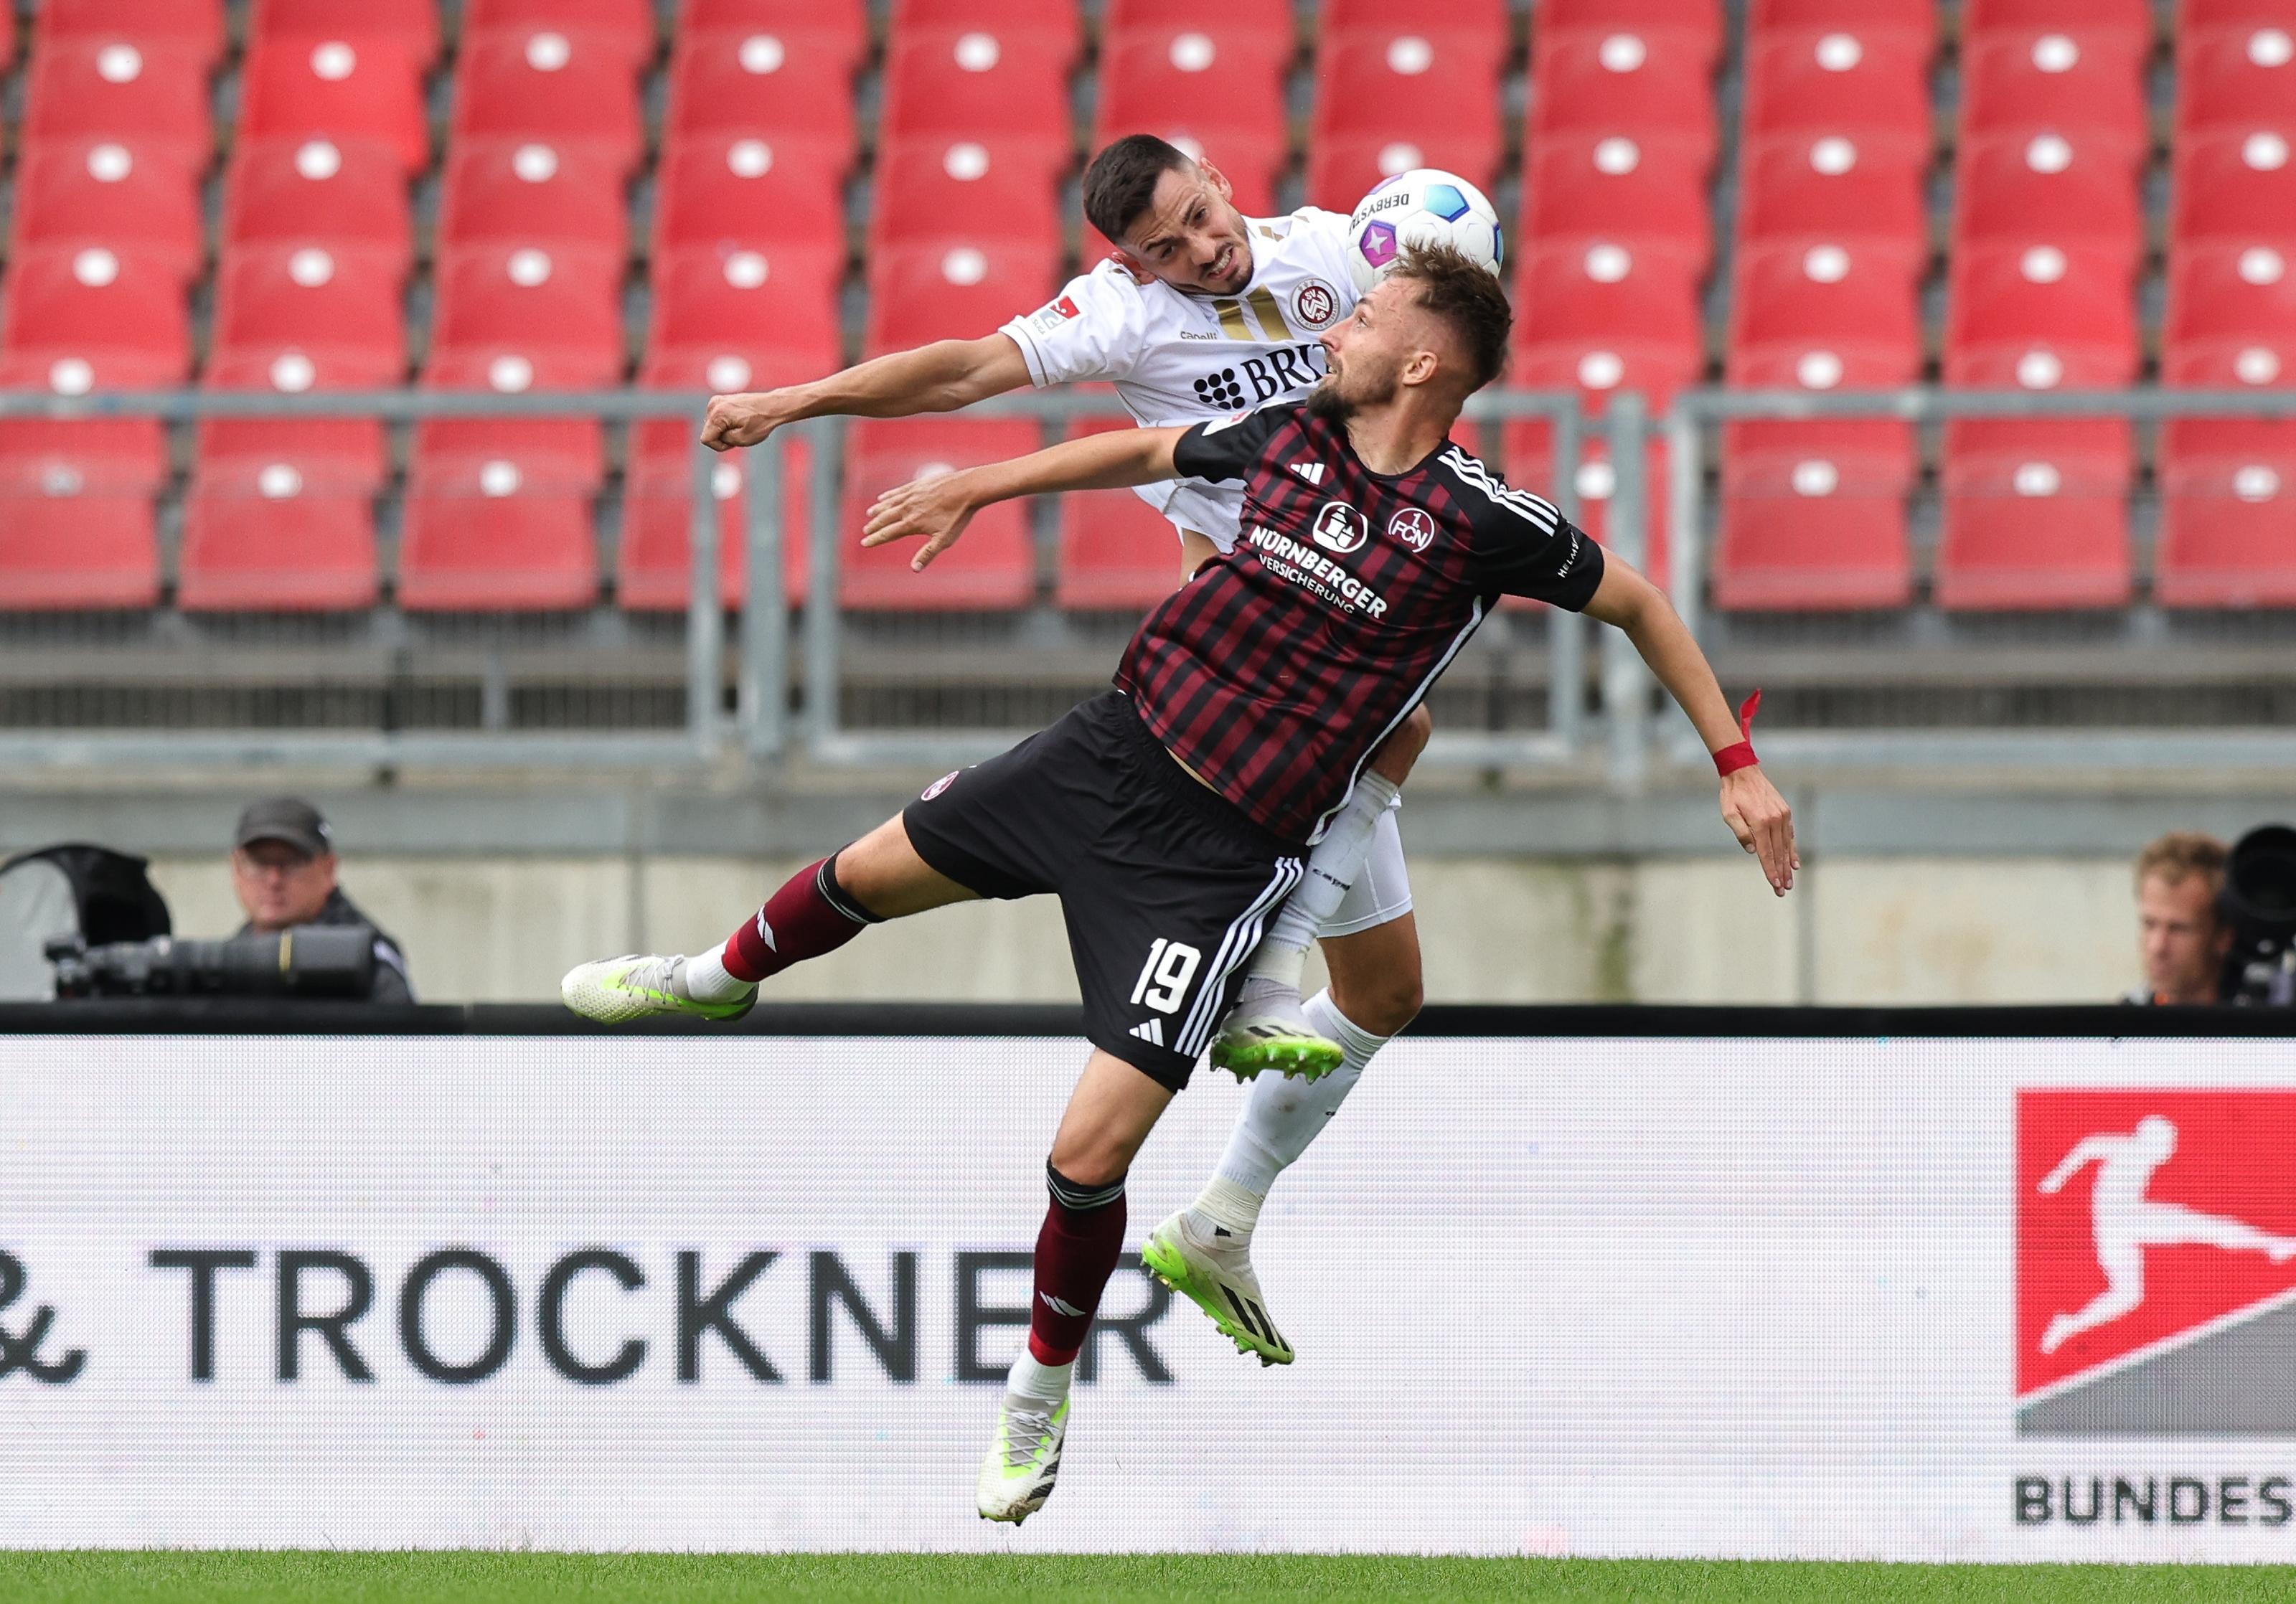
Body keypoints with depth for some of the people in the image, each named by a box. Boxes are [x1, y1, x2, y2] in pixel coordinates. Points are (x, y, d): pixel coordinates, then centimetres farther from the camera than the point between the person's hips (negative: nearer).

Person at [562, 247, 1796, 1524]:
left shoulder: (1483, 522, -15)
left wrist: (1737, 763, -3)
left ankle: (1044, 1386, 19)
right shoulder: (1292, 436, -1)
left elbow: (1638, 602, -2)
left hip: (1220, 858, -5)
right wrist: (973, 489, 24)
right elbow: (1148, 452, 18)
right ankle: (724, 979, 55)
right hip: (1117, 747, 5)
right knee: (869, 874, 20)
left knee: (1090, 1152, -10)